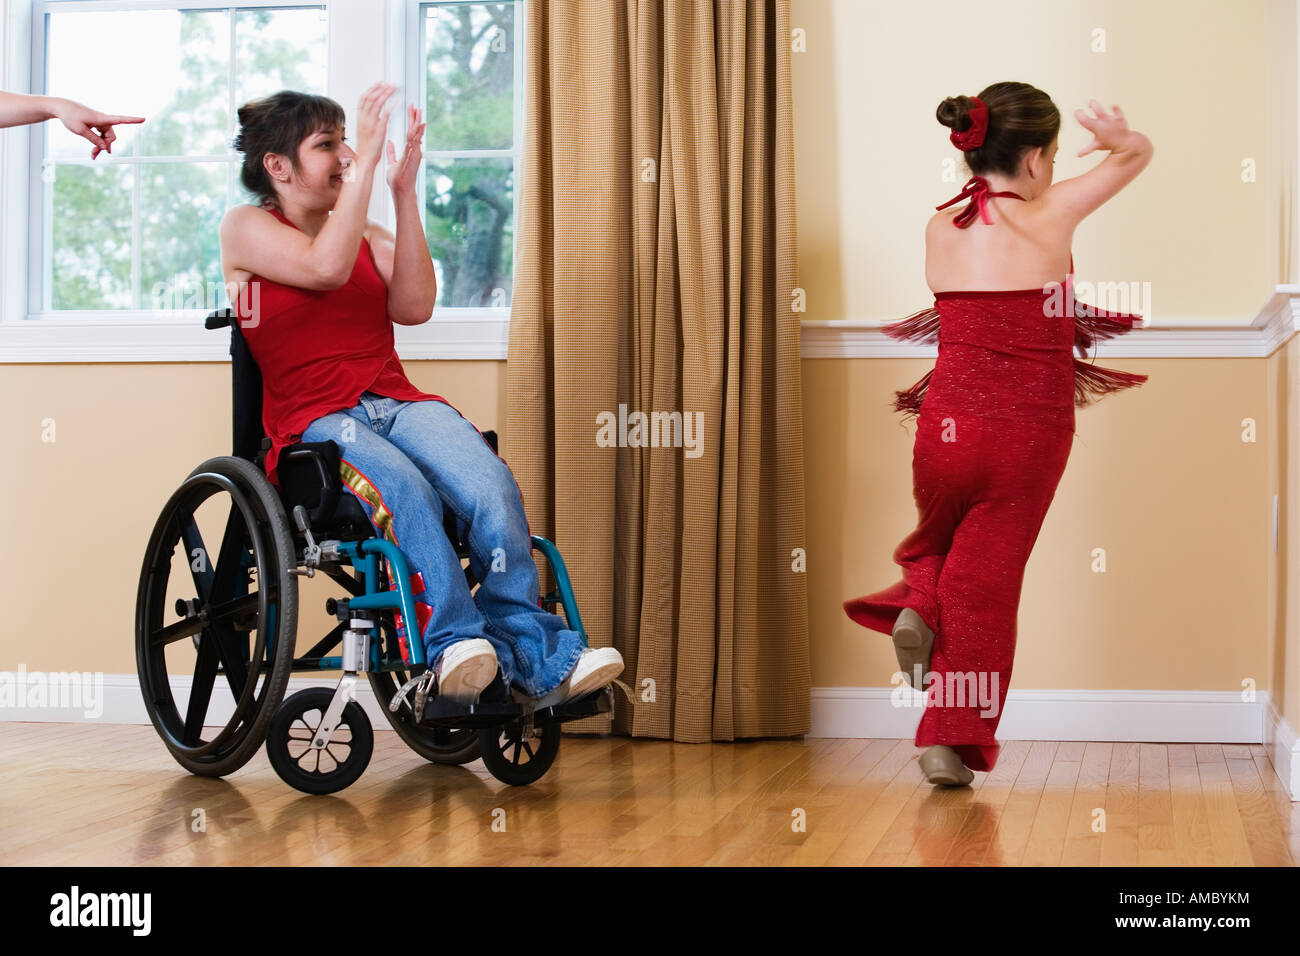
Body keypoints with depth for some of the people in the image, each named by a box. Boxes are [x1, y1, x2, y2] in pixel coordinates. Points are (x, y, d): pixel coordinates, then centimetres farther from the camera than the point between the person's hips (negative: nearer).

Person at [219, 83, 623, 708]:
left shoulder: (367, 234, 24)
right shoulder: (247, 228, 8)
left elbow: (414, 306, 4)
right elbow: (325, 269, -13)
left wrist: (404, 191, 2)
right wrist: (367, 159, -12)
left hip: (397, 402, 4)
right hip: (316, 418, -4)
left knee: (490, 485, -28)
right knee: (406, 491, -38)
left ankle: (535, 656, -30)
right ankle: (455, 645, -38)